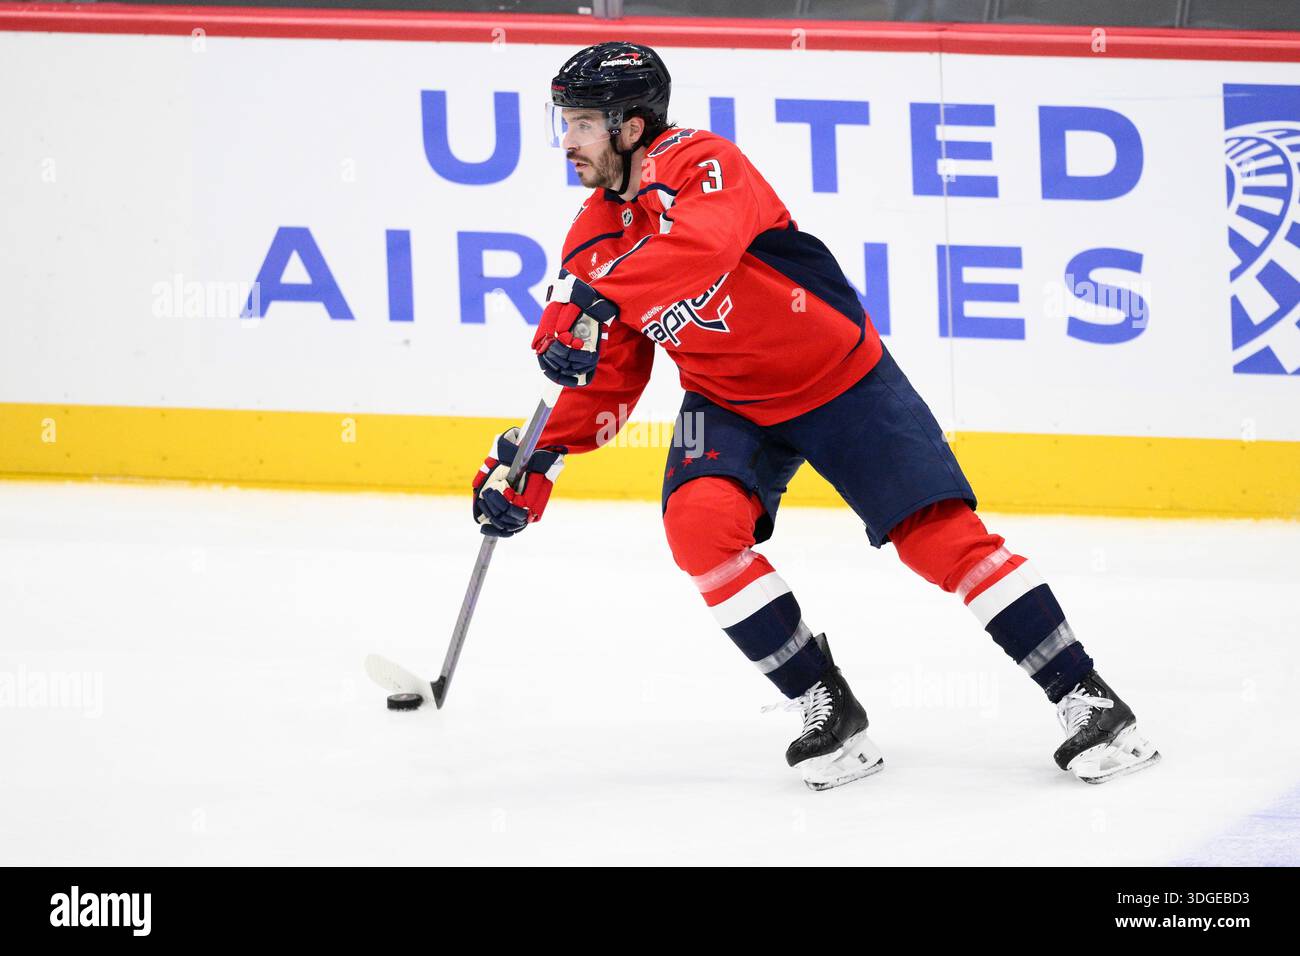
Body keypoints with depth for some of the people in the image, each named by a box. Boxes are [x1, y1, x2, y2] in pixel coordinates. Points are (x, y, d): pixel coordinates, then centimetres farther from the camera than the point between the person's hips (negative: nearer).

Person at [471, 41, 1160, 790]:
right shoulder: (594, 241, 0)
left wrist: (594, 301, -54)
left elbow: (700, 247, -45)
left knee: (943, 536, -11)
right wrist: (538, 462, -8)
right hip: (729, 403, 6)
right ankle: (828, 712, -10)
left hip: (841, 377, -6)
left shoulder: (704, 165, -22)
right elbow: (609, 377, 4)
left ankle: (1087, 700, -1)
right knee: (700, 523, -22)